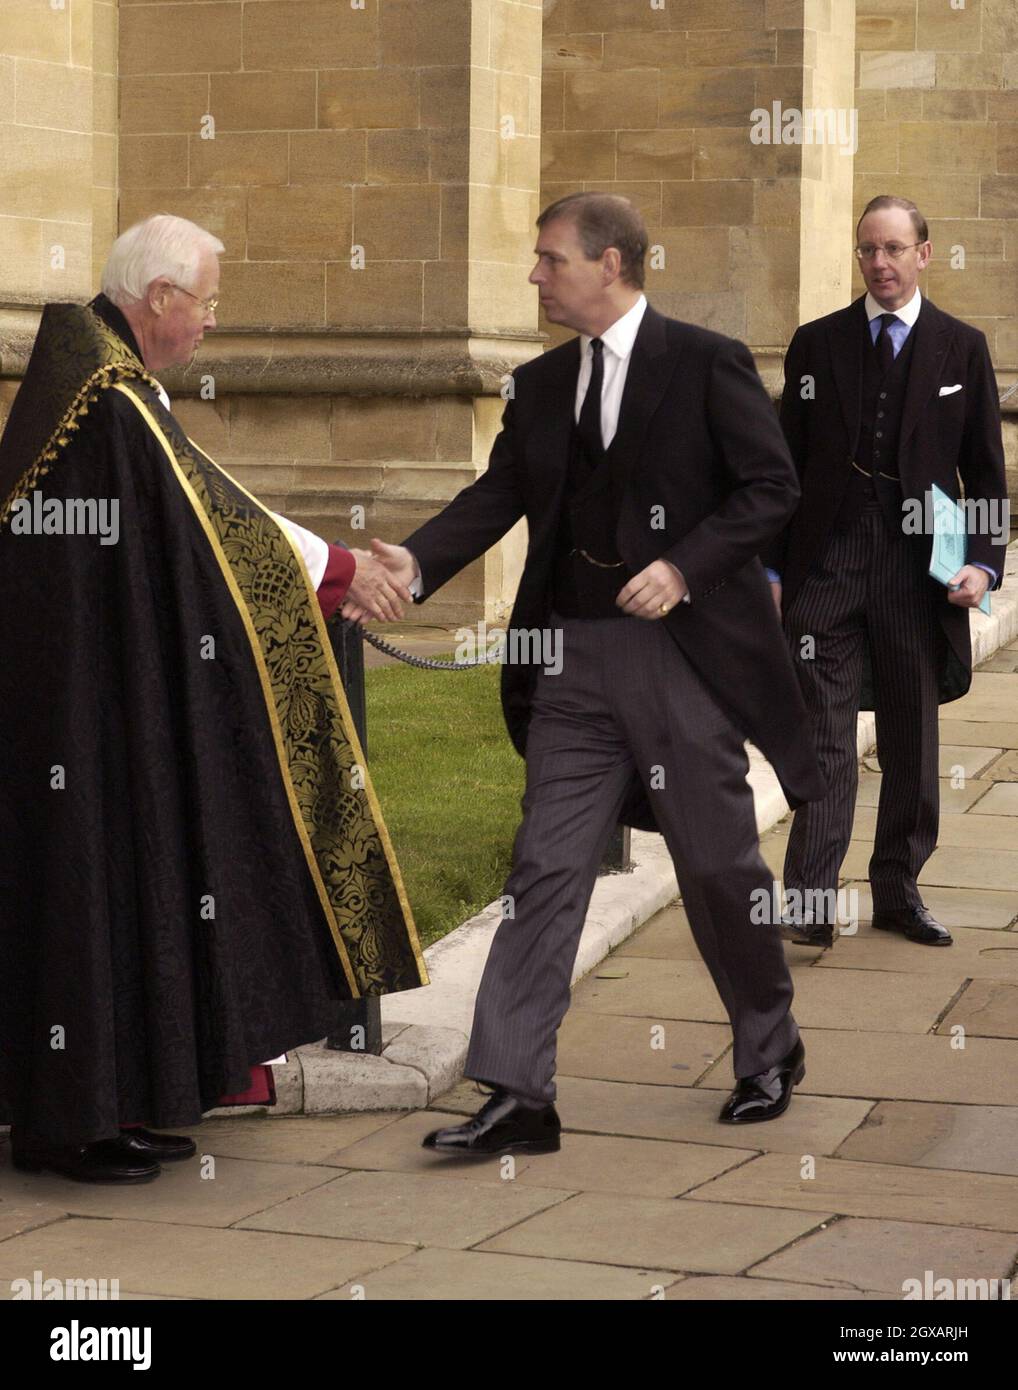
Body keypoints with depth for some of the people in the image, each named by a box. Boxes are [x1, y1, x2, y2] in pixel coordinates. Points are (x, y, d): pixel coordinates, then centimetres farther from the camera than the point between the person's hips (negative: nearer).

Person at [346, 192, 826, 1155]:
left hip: (681, 652, -4)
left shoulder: (706, 364, -4)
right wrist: (416, 560, -14)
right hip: (573, 657, 5)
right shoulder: (540, 386, 11)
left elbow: (771, 486, -7)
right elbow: (498, 495, 3)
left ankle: (769, 1056, 28)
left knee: (718, 866, 6)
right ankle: (517, 1093, -2)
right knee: (546, 867, -2)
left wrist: (683, 567, -18)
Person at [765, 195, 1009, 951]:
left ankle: (899, 890, 21)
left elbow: (986, 469, 7)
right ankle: (811, 901, -6)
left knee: (913, 739, 9)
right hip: (827, 563, -1)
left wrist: (985, 561, -6)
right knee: (825, 735, -4)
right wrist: (771, 567, 3)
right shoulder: (816, 343, 7)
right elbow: (786, 464, 8)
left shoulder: (962, 347, 6)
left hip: (918, 569, 1)